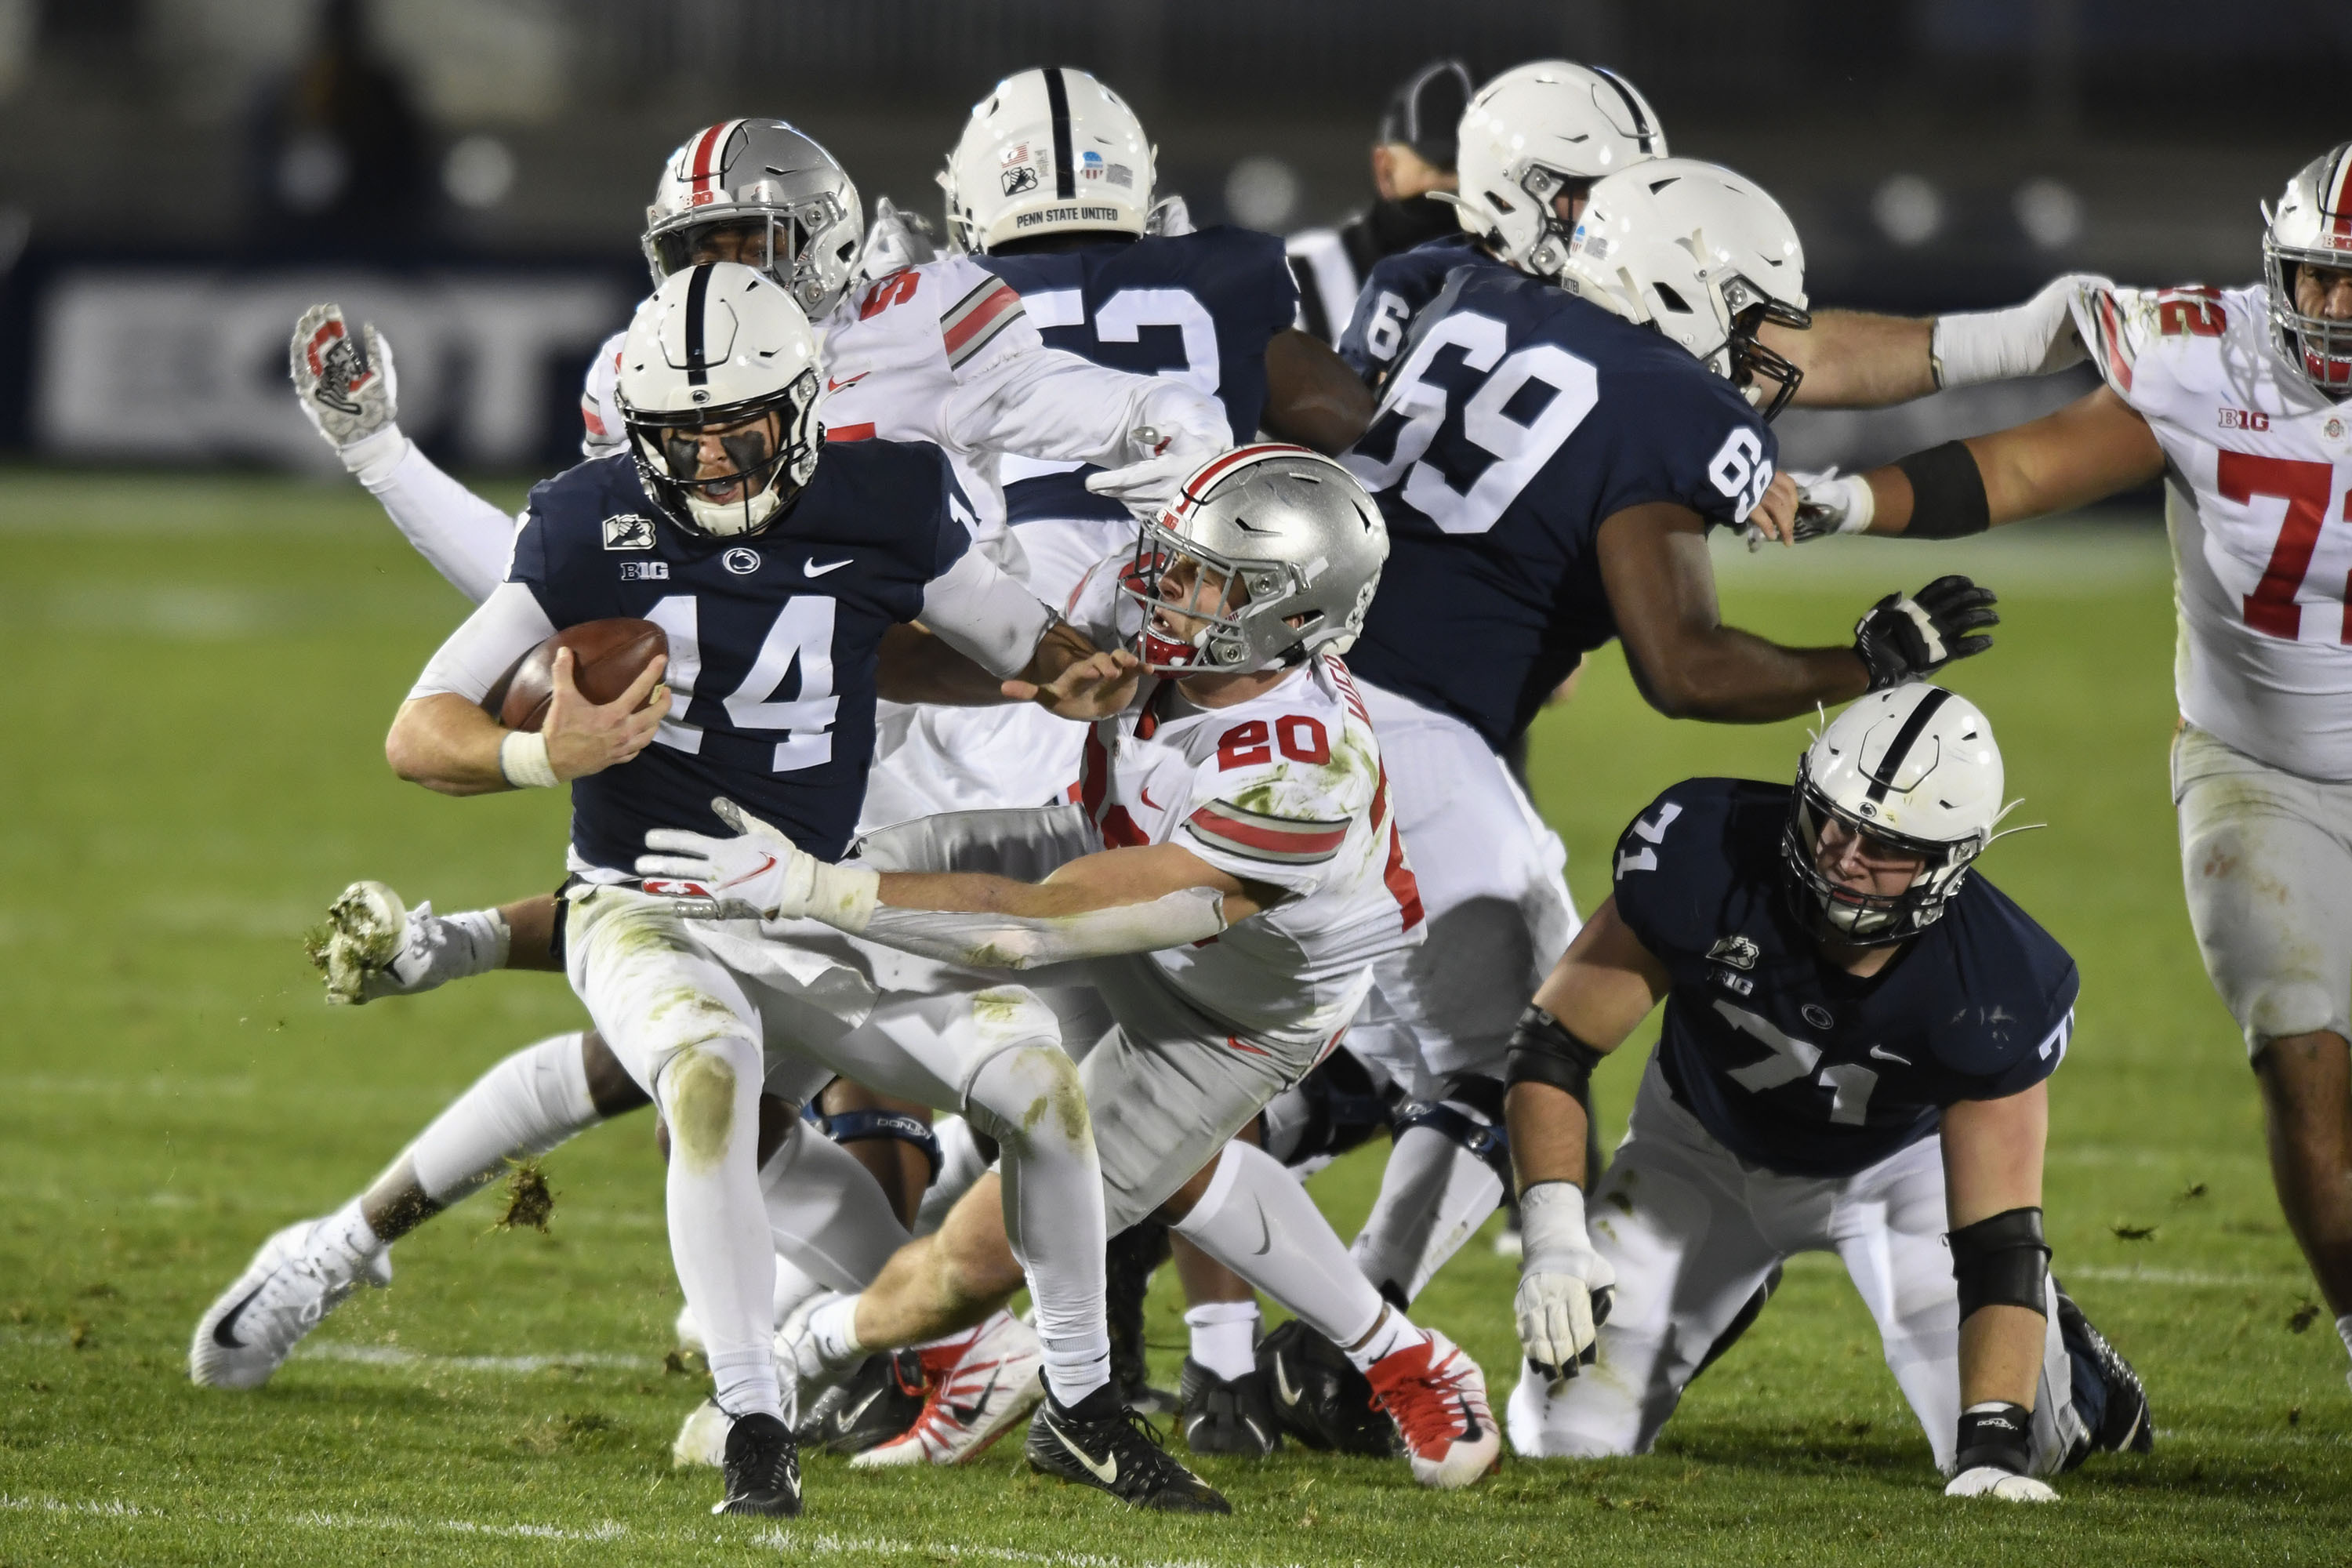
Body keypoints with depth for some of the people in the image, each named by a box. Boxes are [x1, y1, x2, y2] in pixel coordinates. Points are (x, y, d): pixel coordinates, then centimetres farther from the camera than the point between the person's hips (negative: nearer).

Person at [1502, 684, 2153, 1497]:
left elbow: (1998, 1242, -34)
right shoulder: (1702, 858, -36)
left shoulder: (1996, 993, -36)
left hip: (1897, 1159, -1)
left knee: (2017, 1450, -14)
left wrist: (1991, 1450, -46)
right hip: (1706, 1148, 1)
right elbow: (1553, 1042, -25)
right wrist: (1554, 1237, -37)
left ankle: (2056, 1353, 24)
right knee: (1566, 1438, -5)